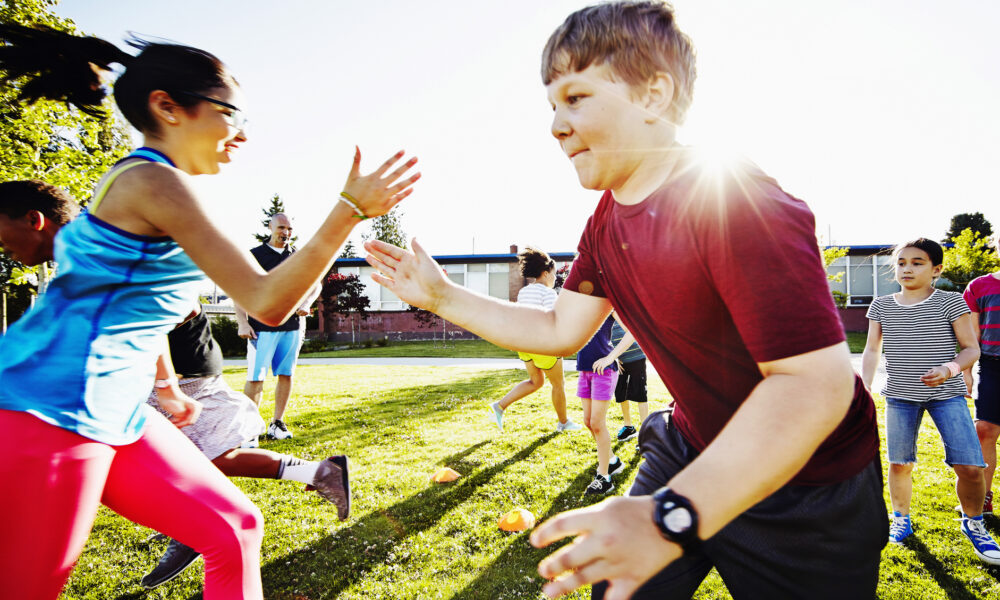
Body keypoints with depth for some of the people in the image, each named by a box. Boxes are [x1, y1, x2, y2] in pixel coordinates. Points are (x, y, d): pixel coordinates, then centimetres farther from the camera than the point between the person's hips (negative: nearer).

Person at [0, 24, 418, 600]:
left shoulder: (144, 185, 14)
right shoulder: (154, 181, -17)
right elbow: (266, 302, -24)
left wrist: (168, 387, 31)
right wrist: (352, 207, -25)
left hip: (114, 417, 10)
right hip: (49, 416, -10)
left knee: (235, 527, 10)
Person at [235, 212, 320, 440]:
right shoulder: (254, 256, 4)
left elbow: (315, 285, 21)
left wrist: (306, 304, 0)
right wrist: (243, 323, -10)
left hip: (292, 326, 4)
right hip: (261, 326, -4)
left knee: (286, 375, 7)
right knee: (255, 378, -7)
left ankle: (277, 423, 17)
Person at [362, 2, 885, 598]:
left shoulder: (735, 202, -29)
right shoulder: (605, 221, -1)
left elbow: (817, 382, -34)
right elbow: (561, 331, 4)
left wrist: (670, 517, -43)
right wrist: (442, 296, -1)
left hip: (804, 492, -6)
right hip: (695, 453, 7)